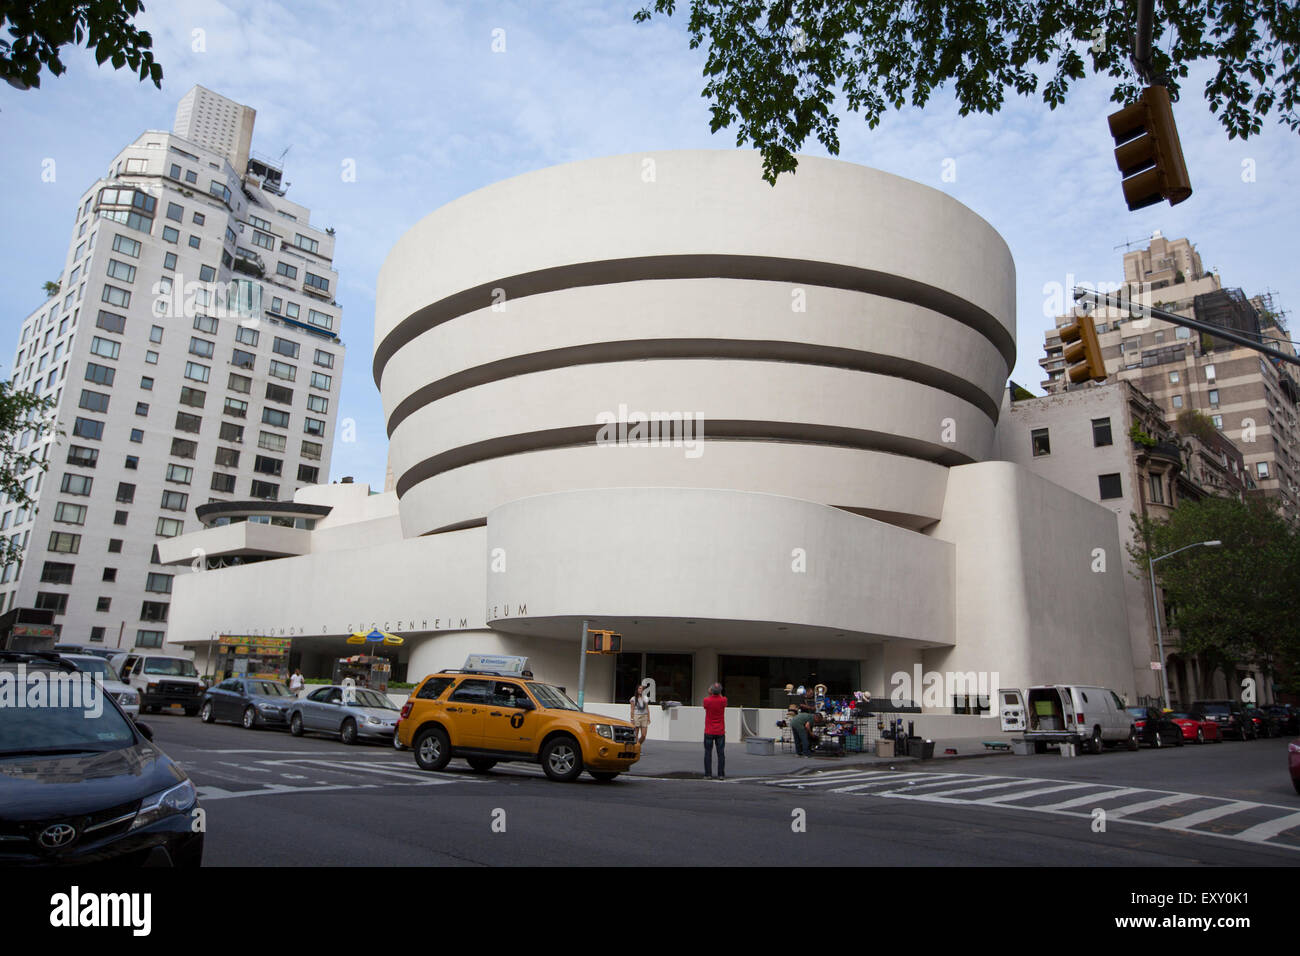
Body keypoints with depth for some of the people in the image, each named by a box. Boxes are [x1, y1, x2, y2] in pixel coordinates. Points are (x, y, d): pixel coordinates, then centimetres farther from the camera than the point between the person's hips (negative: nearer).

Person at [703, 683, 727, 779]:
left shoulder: (707, 700, -10)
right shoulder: (723, 700, -8)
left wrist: (710, 694, 13)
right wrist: (719, 692, 14)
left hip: (709, 732, -1)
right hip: (720, 732, 1)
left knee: (708, 753, 4)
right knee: (721, 753, 4)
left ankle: (708, 774, 2)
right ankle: (721, 774, 3)